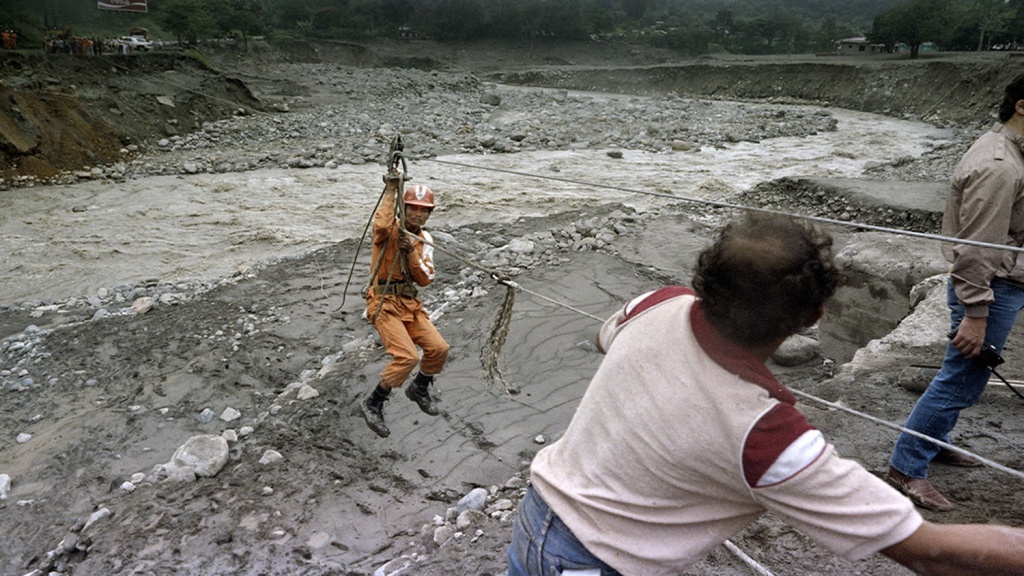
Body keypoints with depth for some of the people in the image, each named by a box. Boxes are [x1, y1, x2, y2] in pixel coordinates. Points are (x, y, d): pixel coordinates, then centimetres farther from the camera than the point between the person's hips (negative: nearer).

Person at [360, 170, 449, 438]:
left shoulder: (425, 239, 10)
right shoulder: (391, 228, -8)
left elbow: (425, 279, 0)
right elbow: (382, 226, -36)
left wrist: (411, 252, -15)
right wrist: (390, 190, -25)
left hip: (410, 303, 7)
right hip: (384, 302, -7)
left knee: (439, 348, -3)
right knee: (407, 356, -20)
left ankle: (419, 389, 27)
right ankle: (373, 403, 1)